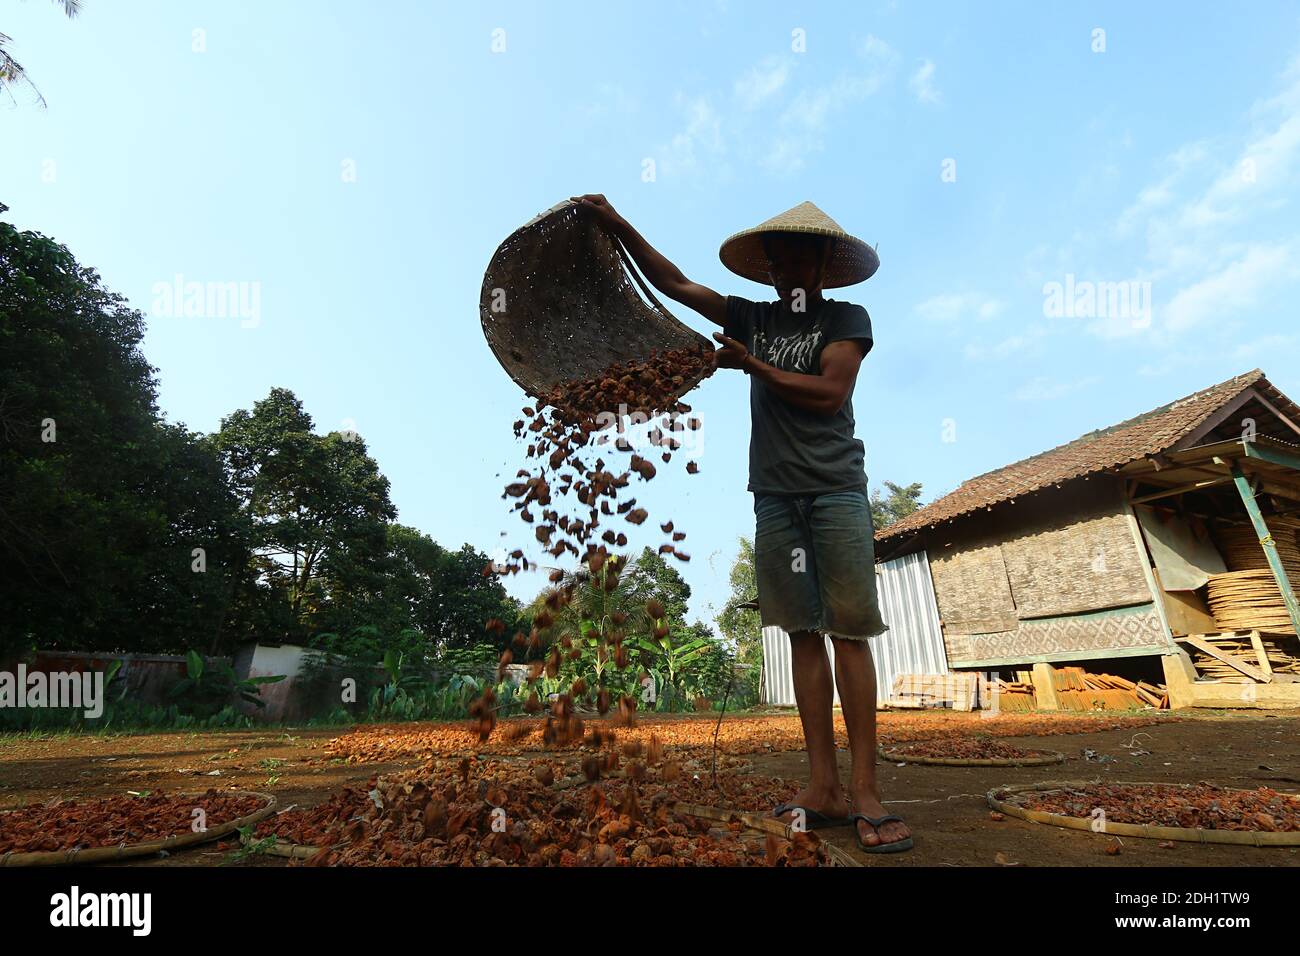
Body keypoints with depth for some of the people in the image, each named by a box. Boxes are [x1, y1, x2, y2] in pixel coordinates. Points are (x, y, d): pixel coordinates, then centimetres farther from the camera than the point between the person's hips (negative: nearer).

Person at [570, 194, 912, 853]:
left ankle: (865, 791, 0)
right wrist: (617, 225, 17)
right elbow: (672, 282, 20)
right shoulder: (753, 317, 19)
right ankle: (823, 787, 7)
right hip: (775, 491, 3)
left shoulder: (848, 318, 9)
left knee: (849, 631, -6)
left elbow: (829, 393, -7)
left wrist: (750, 365, -3)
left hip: (835, 487, -3)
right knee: (804, 633, 2)